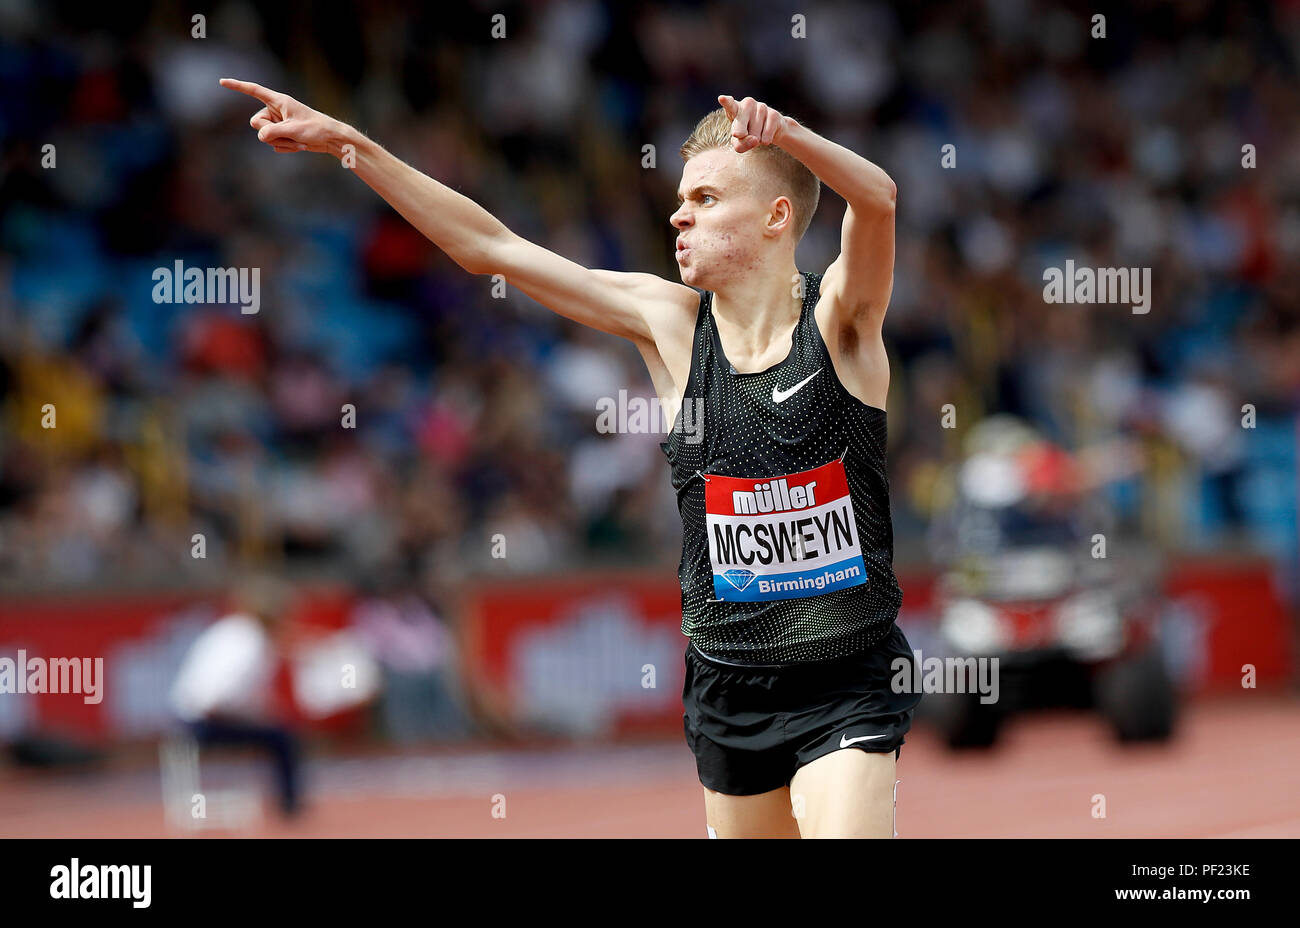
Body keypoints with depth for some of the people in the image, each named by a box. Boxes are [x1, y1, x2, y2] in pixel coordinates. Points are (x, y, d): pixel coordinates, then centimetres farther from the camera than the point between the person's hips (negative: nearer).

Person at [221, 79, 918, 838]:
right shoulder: (669, 323, 1)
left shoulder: (837, 319, -7)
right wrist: (348, 144, -1)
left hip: (845, 686, -4)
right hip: (729, 681, 4)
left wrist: (786, 134, -48)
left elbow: (878, 199, -28)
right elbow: (490, 247, 2)